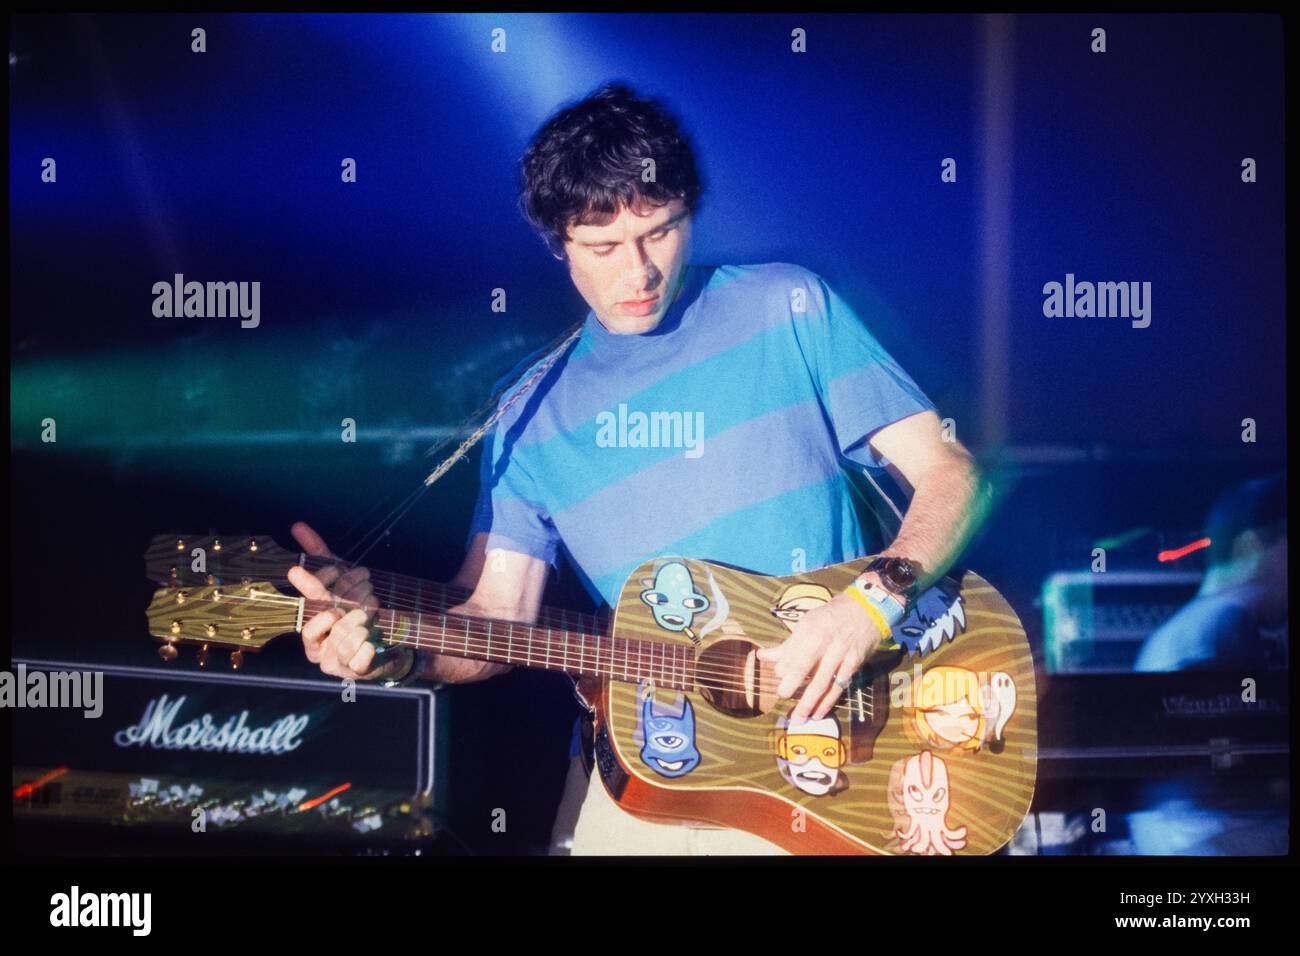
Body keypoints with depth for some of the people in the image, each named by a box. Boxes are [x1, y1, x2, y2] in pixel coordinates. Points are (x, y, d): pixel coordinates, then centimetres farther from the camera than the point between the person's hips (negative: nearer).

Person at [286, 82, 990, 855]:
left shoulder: (789, 311, 2)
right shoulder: (533, 412, 8)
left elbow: (950, 473, 1)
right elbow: (498, 616, 5)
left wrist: (874, 600, -16)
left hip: (830, 740, -2)